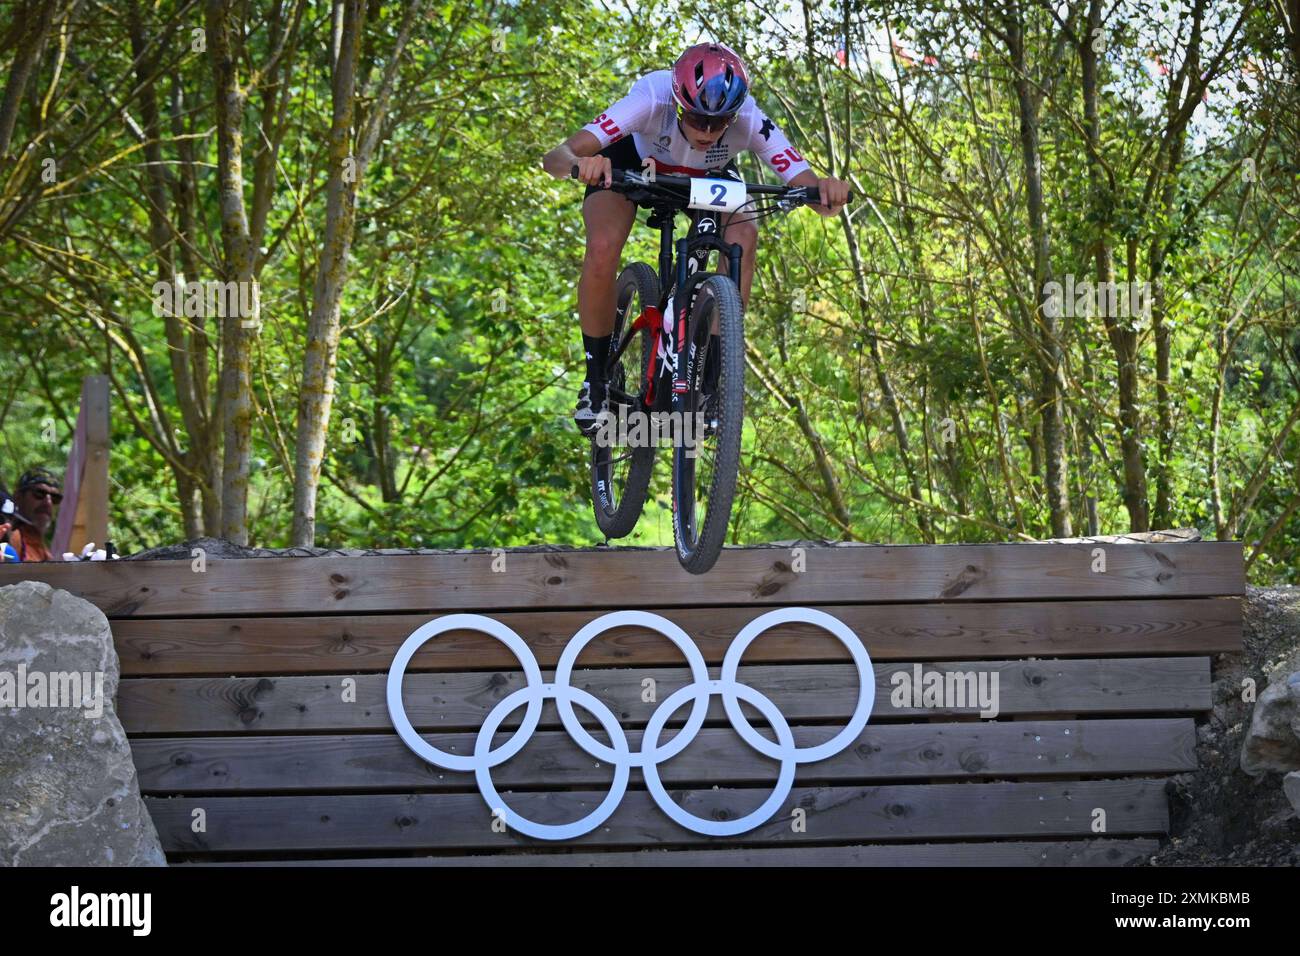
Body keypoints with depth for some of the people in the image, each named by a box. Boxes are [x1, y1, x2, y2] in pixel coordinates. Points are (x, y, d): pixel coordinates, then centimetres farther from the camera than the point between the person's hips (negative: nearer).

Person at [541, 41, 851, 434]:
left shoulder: (749, 121, -37)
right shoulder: (651, 100, -41)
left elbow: (807, 184, -39)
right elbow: (555, 158, -48)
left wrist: (826, 190, -63)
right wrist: (580, 163, -72)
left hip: (709, 177, 2)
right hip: (631, 163, -2)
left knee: (743, 236, -28)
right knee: (603, 250, -29)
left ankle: (710, 374, -13)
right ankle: (596, 381, -6)